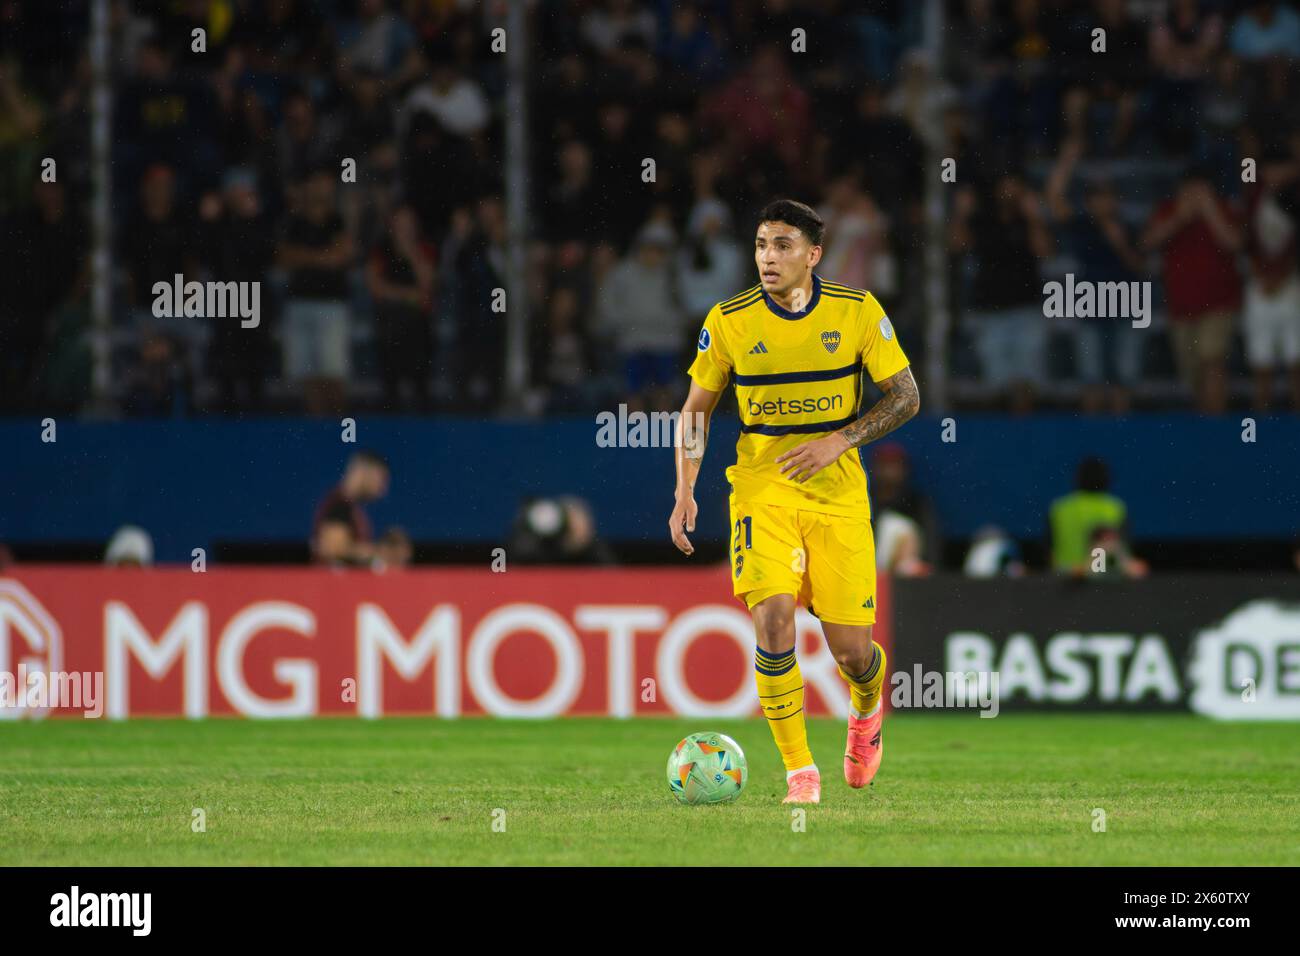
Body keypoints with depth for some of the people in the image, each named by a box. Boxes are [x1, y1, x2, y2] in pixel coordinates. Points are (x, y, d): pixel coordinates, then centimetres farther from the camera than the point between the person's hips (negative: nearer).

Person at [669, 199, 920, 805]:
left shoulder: (857, 312, -4)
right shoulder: (729, 322, -3)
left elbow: (905, 396, 0)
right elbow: (697, 408, 9)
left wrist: (839, 441, -14)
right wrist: (685, 492, -1)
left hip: (838, 493, 0)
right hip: (762, 491, 0)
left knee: (850, 649, -1)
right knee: (773, 619, -20)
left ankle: (867, 709, 38)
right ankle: (800, 773, -10)